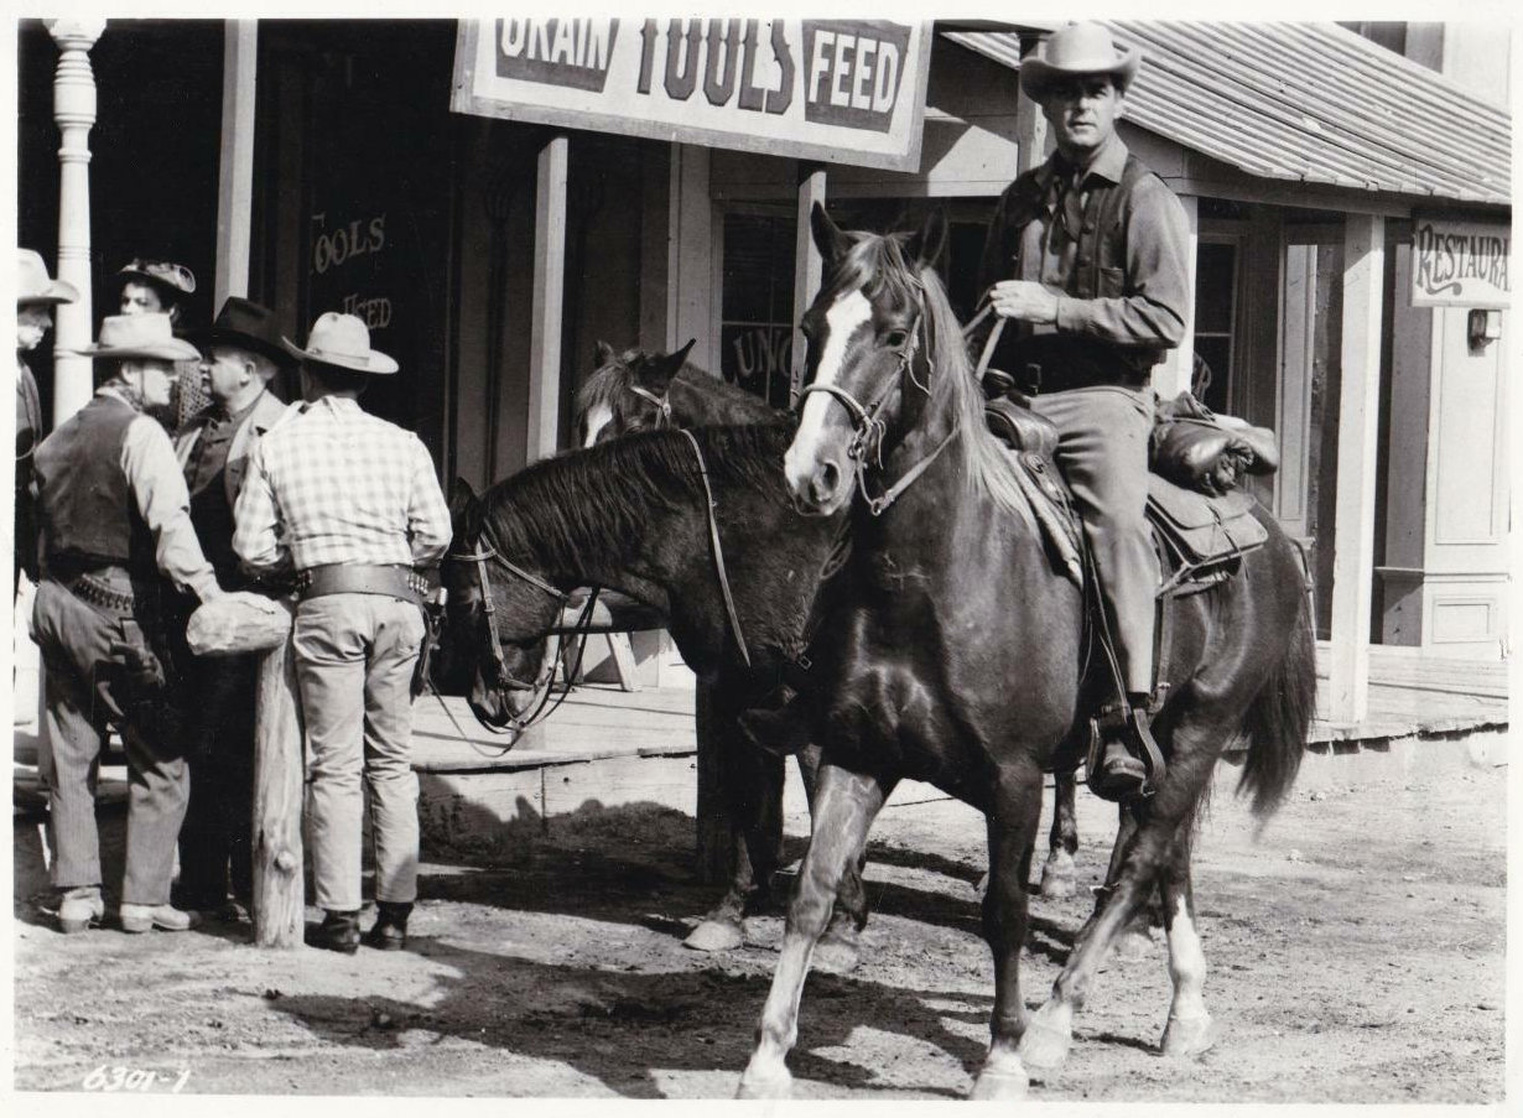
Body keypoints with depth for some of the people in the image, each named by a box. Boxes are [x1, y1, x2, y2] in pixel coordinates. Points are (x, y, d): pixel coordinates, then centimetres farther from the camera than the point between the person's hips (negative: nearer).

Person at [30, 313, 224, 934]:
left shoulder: (62, 435, 14)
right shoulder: (140, 434, -11)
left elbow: (42, 519, 17)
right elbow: (171, 528, -23)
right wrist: (210, 594, -26)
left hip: (56, 600, 8)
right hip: (116, 608, -8)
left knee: (68, 755, 11)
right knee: (160, 758, 0)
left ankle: (76, 893, 13)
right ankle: (143, 898, 0)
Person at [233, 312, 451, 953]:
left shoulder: (276, 446, 4)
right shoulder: (402, 443, 7)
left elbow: (251, 548, 2)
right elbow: (435, 537, 3)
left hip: (326, 604, -2)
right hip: (398, 602, 2)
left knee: (334, 765, 1)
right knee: (392, 761, 9)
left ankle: (340, 916, -1)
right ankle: (395, 912, 9)